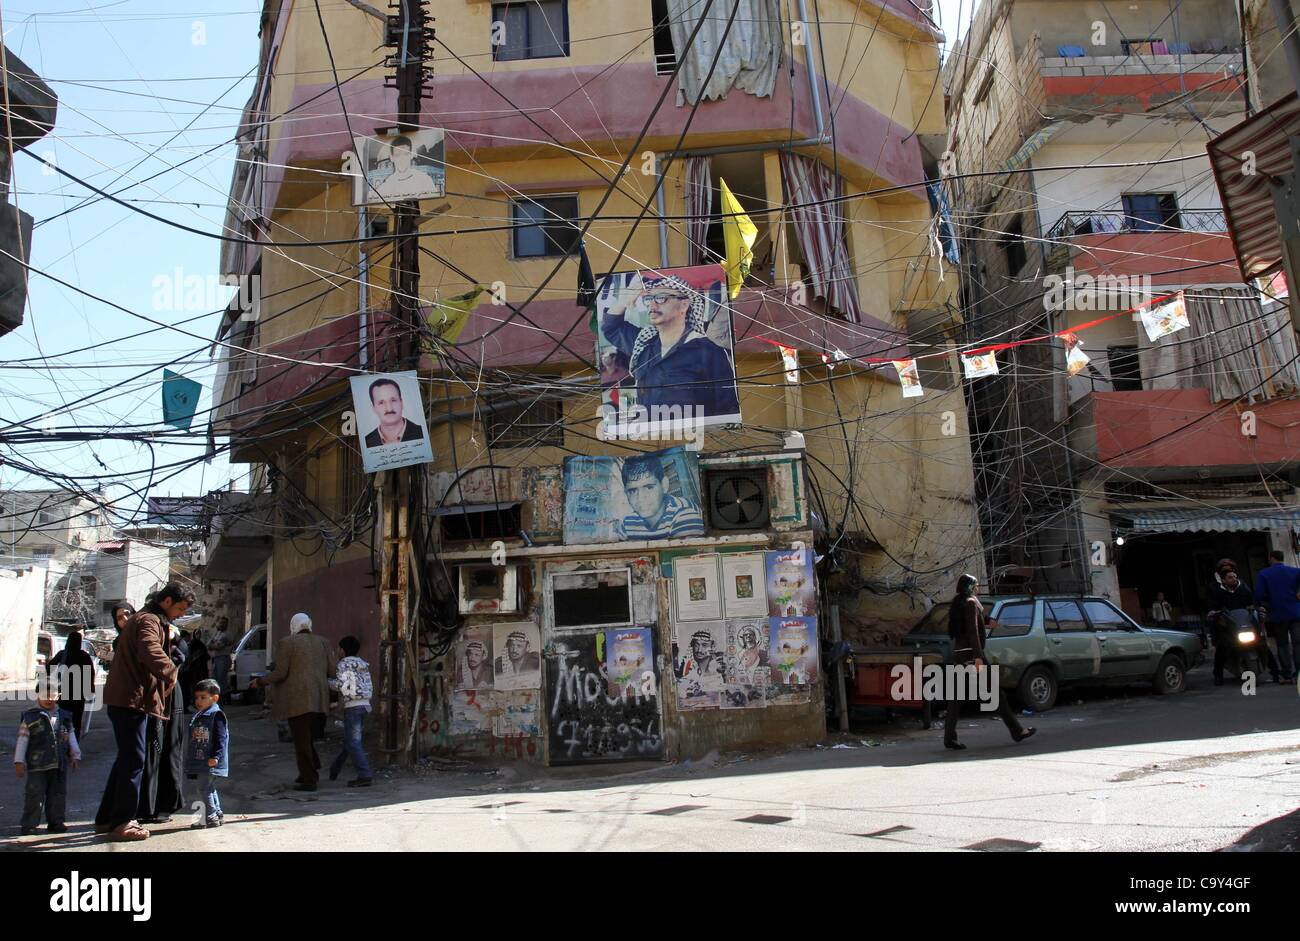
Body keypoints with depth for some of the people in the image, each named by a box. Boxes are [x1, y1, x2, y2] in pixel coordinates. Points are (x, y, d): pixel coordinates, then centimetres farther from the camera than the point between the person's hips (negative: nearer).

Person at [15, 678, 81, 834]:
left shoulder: (65, 716, 11)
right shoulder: (29, 716, 0)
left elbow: (72, 738, 13)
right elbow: (22, 740, 0)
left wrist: (76, 756, 8)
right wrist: (19, 761, -4)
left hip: (60, 764, 3)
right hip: (37, 764, -3)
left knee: (58, 794, 7)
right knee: (34, 795, -3)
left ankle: (56, 822, 17)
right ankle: (29, 824, 8)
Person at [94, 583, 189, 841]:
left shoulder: (143, 619, 20)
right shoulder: (150, 620, -14)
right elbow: (150, 651, -33)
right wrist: (170, 672, -24)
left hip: (125, 699, 11)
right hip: (131, 700, -11)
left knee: (126, 759, 17)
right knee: (133, 761, -4)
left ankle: (106, 818, 25)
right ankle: (121, 822, 3)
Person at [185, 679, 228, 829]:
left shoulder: (217, 715, -11)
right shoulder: (196, 717, 16)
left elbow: (221, 738, -16)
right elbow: (191, 740, 22)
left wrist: (215, 756, -23)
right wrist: (190, 760, 21)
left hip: (210, 762, -9)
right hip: (199, 761, 9)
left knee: (204, 787, -9)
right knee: (209, 788, 15)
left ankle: (210, 817, -2)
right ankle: (217, 814, 24)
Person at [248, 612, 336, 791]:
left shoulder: (287, 643, -3)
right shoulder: (323, 642, 11)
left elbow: (280, 673, -9)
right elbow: (333, 671, 6)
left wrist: (259, 681, 5)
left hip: (297, 699, -5)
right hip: (318, 699, 5)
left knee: (301, 739, 1)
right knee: (306, 736, 22)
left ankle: (309, 780, 4)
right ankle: (312, 770, 18)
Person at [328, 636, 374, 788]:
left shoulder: (344, 663, -5)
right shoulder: (362, 664, 17)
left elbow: (340, 684, -16)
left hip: (352, 706, -9)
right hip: (365, 705, 9)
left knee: (353, 743, -8)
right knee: (349, 740, 18)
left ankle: (364, 776, -15)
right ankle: (335, 770, 32)